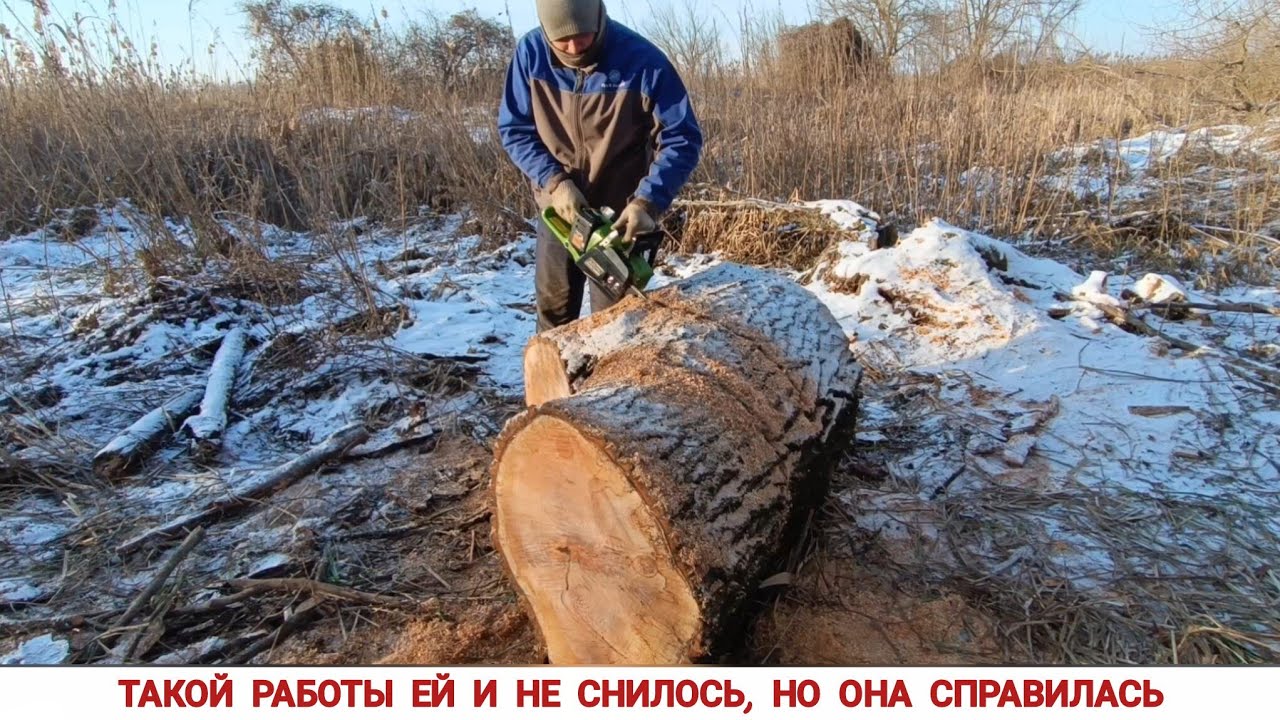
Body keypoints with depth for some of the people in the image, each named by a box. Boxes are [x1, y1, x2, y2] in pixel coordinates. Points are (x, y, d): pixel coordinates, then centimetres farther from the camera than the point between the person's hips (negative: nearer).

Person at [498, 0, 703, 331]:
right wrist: (554, 181, -19)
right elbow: (514, 129, -4)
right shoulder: (531, 52, -12)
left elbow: (682, 140, -17)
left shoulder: (643, 61, -21)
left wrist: (648, 202, -30)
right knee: (554, 308, 16)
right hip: (558, 207, 3)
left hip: (620, 212, -3)